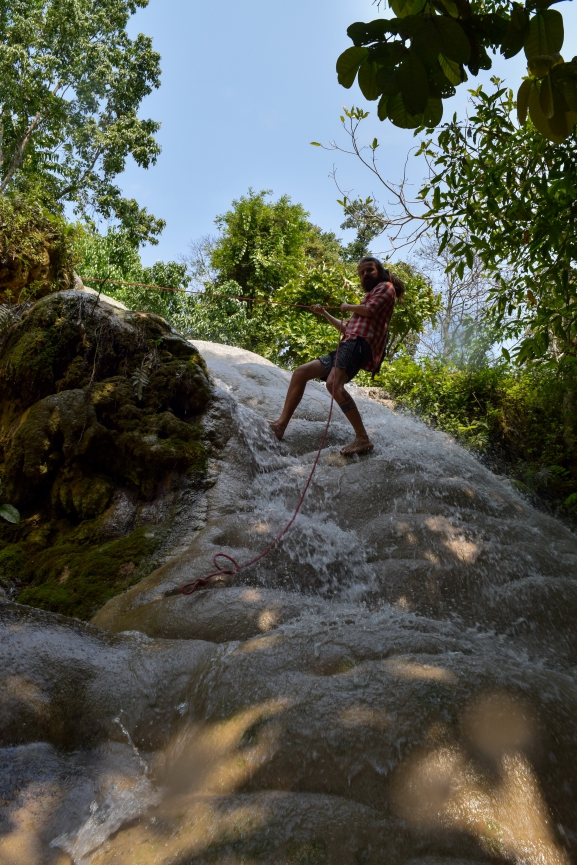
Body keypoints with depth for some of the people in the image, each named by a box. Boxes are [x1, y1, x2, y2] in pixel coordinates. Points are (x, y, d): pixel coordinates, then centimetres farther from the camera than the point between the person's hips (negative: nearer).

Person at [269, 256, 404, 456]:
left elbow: (370, 310, -9)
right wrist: (324, 313, 41)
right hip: (348, 344, 10)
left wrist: (348, 307, 8)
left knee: (333, 383, -33)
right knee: (301, 373, 3)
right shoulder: (370, 295, 37)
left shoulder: (386, 287, 11)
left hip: (360, 343, -10)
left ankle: (363, 439, -35)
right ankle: (281, 424, -3)